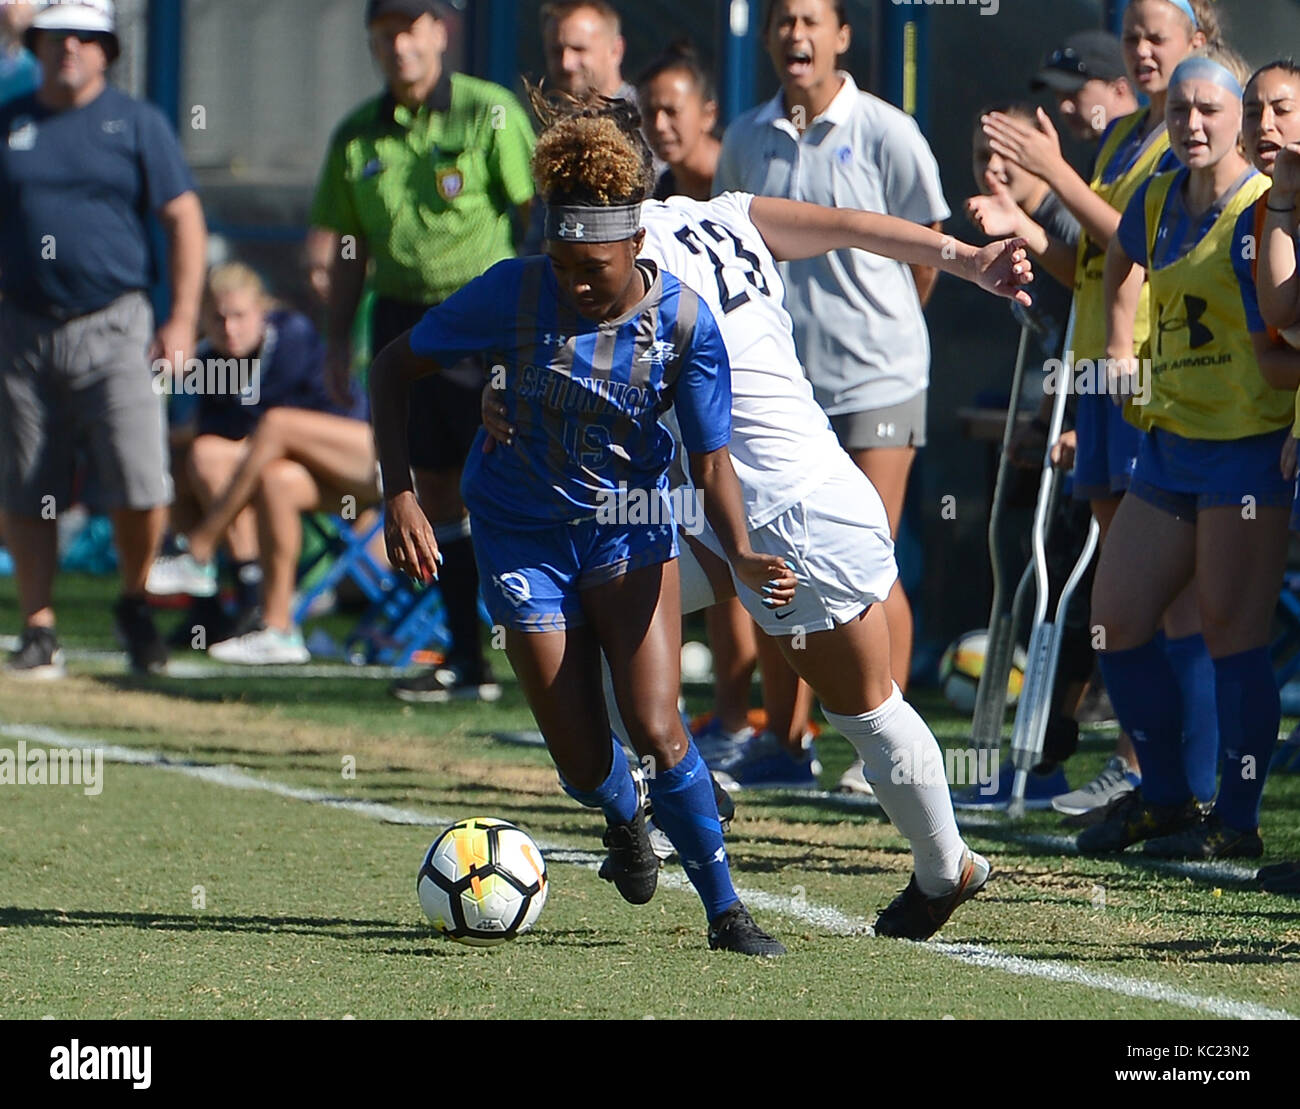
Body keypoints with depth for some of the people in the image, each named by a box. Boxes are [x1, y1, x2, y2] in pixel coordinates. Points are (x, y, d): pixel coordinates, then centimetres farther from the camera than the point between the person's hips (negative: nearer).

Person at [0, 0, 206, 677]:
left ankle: (134, 608, 11)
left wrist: (182, 319, -4)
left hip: (113, 328, -2)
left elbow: (184, 220, 4)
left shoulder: (137, 125, 5)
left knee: (140, 488, -12)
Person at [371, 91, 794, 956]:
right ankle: (625, 822, 37)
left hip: (630, 534, 0)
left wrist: (743, 555, -30)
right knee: (584, 762, 0)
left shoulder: (683, 321, -17)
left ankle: (726, 910, -1)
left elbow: (711, 461, -12)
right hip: (524, 537, 0)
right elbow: (395, 367, -7)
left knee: (658, 731, -16)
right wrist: (399, 496, -16)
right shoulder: (513, 294, -18)